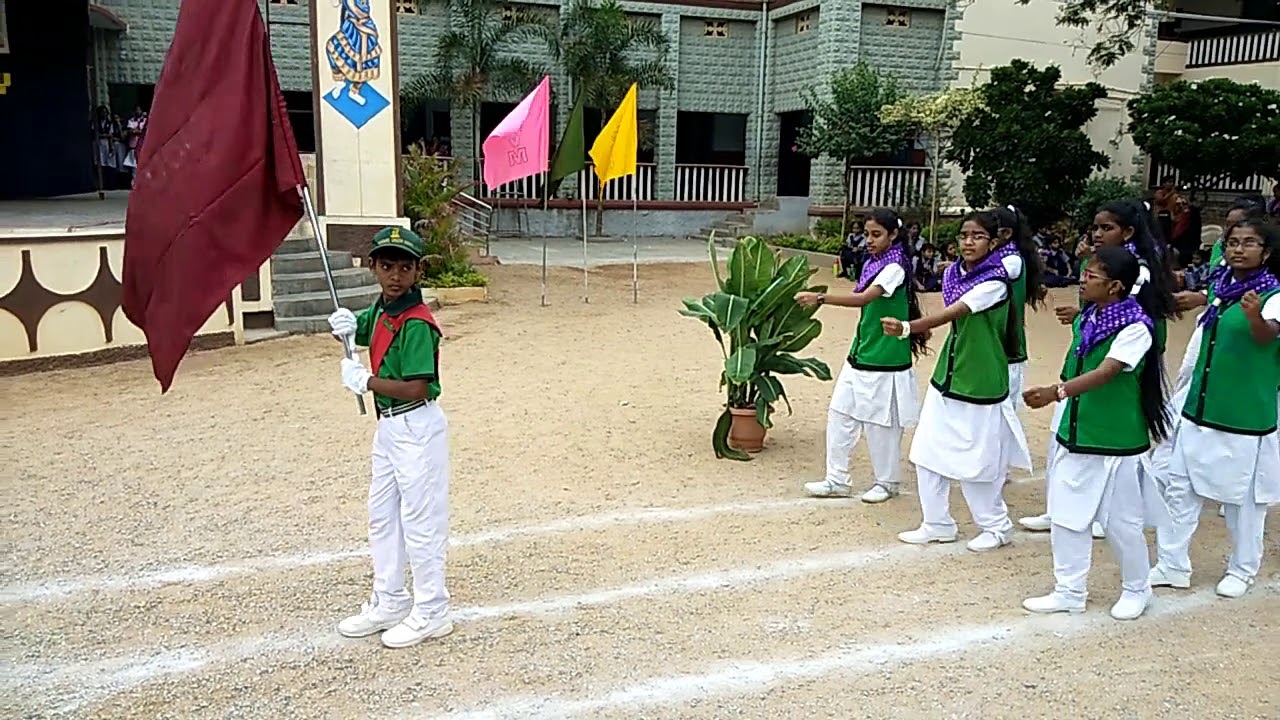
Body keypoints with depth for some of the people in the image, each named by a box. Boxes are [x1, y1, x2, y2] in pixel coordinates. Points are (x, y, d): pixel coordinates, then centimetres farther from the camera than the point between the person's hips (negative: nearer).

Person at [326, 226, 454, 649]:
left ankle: (431, 613, 14)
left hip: (417, 428, -10)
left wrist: (364, 381, -15)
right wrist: (345, 327, -1)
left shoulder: (416, 324, -21)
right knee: (382, 517, 18)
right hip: (388, 425, 10)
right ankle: (389, 603, 33)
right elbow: (358, 329, 23)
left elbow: (416, 389, -26)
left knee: (420, 521, 1)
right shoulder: (381, 309, 6)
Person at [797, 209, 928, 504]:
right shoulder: (872, 264, 9)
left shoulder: (894, 268, -17)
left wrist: (821, 298, -41)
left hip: (885, 359, -8)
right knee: (840, 413, 6)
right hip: (860, 355, 8)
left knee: (881, 423, 4)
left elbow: (863, 299, -31)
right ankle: (837, 480, 15)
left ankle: (886, 482, 22)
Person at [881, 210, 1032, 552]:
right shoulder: (953, 274, 6)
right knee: (928, 453, 7)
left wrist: (908, 328, -43)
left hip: (980, 382, -7)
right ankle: (937, 524, 22)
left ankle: (996, 526, 26)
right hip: (946, 376, 7)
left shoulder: (994, 282, -17)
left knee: (975, 462, 4)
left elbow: (952, 313, -30)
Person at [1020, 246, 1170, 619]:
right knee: (1066, 517, 11)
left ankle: (1137, 589, 30)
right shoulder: (1085, 320, 5)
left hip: (1112, 440, -7)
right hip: (1074, 435, 7)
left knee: (1121, 520, 8)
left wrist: (1057, 392, -42)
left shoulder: (1135, 327, -17)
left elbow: (1106, 372, -30)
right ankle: (1069, 592, 24)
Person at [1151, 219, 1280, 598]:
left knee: (1243, 496, 7)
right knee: (1181, 488, 9)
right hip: (1199, 408, 6)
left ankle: (1243, 570, 25)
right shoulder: (1220, 287, 5)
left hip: (1246, 415, -6)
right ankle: (1172, 565, 19)